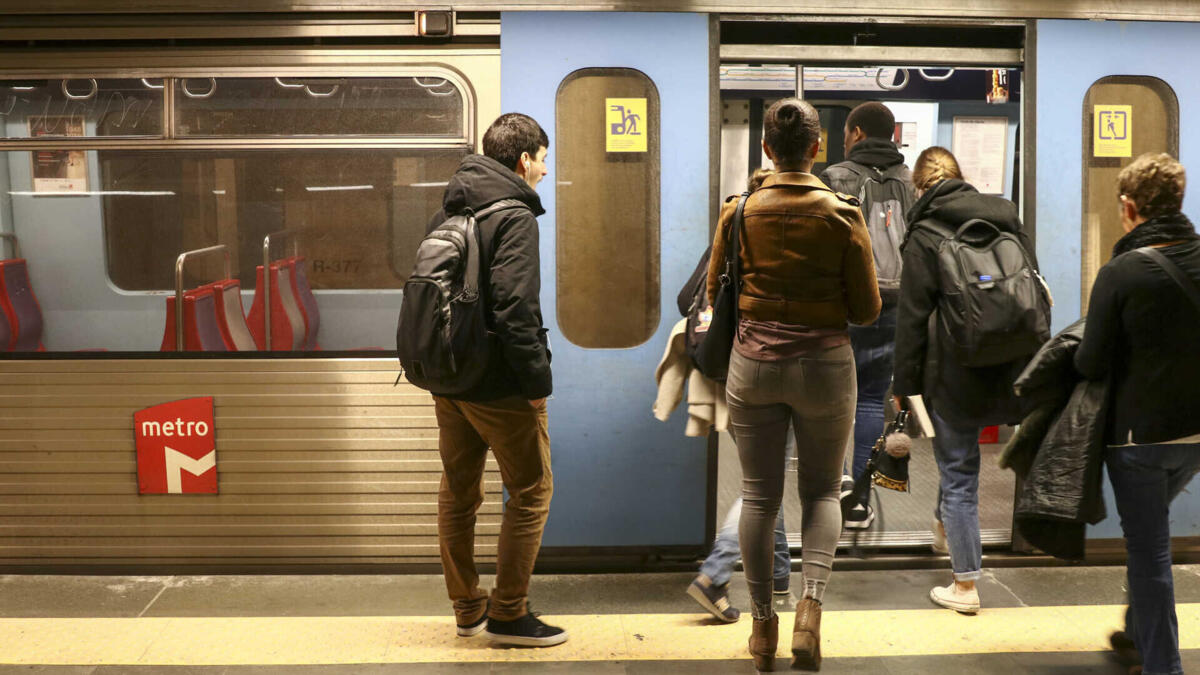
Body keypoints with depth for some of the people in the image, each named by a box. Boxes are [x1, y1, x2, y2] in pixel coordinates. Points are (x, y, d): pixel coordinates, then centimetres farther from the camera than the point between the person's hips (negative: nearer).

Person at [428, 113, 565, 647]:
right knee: (531, 492, 5)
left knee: (458, 491, 16)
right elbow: (515, 308, -24)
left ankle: (467, 606, 27)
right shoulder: (515, 217, -15)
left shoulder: (446, 212, 12)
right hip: (497, 385, -8)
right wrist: (537, 379, -18)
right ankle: (508, 614, 10)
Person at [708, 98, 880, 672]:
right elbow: (867, 309, -4)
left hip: (753, 362, 1)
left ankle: (763, 624, 17)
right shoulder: (842, 214, -6)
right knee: (822, 490, 15)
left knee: (759, 495, 10)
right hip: (824, 364, -1)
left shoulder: (738, 211, -3)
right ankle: (812, 602, -5)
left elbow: (716, 295, 4)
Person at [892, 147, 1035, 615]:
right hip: (1007, 370, 5)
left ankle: (966, 585, 11)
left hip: (954, 373, -5)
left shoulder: (924, 236, -8)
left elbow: (912, 316, -9)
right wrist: (1029, 366, 18)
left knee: (958, 472, 3)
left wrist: (904, 383, -2)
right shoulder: (1006, 217, 7)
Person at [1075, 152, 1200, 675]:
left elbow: (1090, 364, -14)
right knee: (1150, 535, 27)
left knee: (1148, 548, 6)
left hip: (1140, 431, -6)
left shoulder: (1121, 273, -18)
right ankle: (1140, 631, 39)